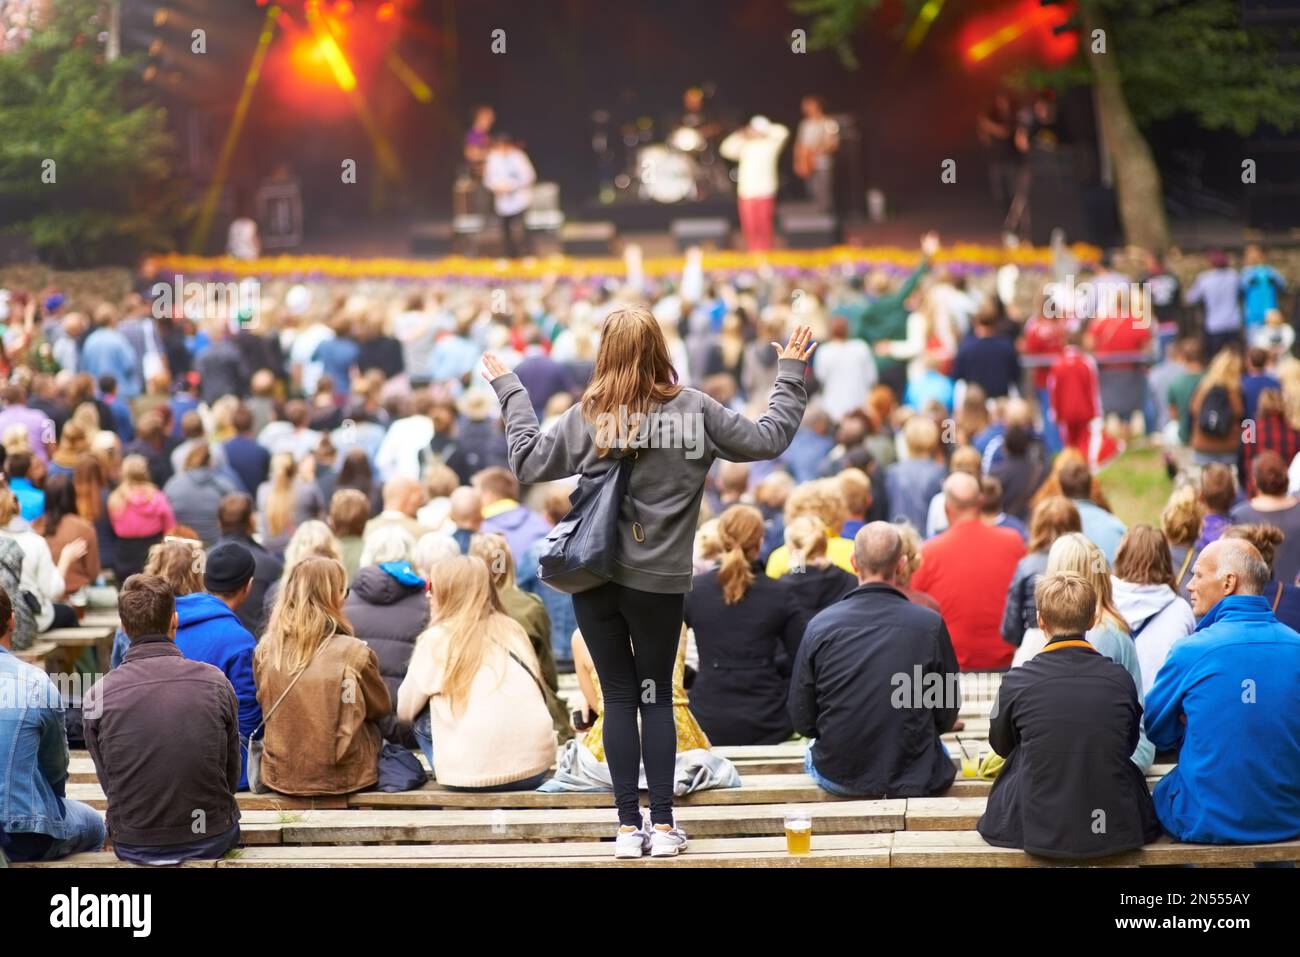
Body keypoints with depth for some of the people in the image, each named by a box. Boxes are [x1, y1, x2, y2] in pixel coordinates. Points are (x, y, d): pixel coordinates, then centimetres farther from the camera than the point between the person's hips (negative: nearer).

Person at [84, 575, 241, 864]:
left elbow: (108, 783, 1)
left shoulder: (98, 695, -10)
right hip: (213, 840, 0)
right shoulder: (215, 682, -8)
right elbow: (231, 775, 1)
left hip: (133, 847, 0)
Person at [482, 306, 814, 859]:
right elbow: (769, 439, 0)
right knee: (656, 696, 10)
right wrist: (791, 374, 12)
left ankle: (628, 826, 9)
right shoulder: (693, 410, -6)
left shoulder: (585, 417, -4)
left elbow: (527, 462, 5)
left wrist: (508, 390, 16)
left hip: (594, 578, 1)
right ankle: (662, 824, 9)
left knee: (618, 697, 8)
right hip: (659, 580, -1)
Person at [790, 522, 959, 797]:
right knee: (941, 751, 33)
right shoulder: (930, 624, -11)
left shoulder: (820, 625, -10)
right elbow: (947, 717, -1)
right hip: (912, 777, 0)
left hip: (837, 776, 1)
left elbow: (802, 720, -3)